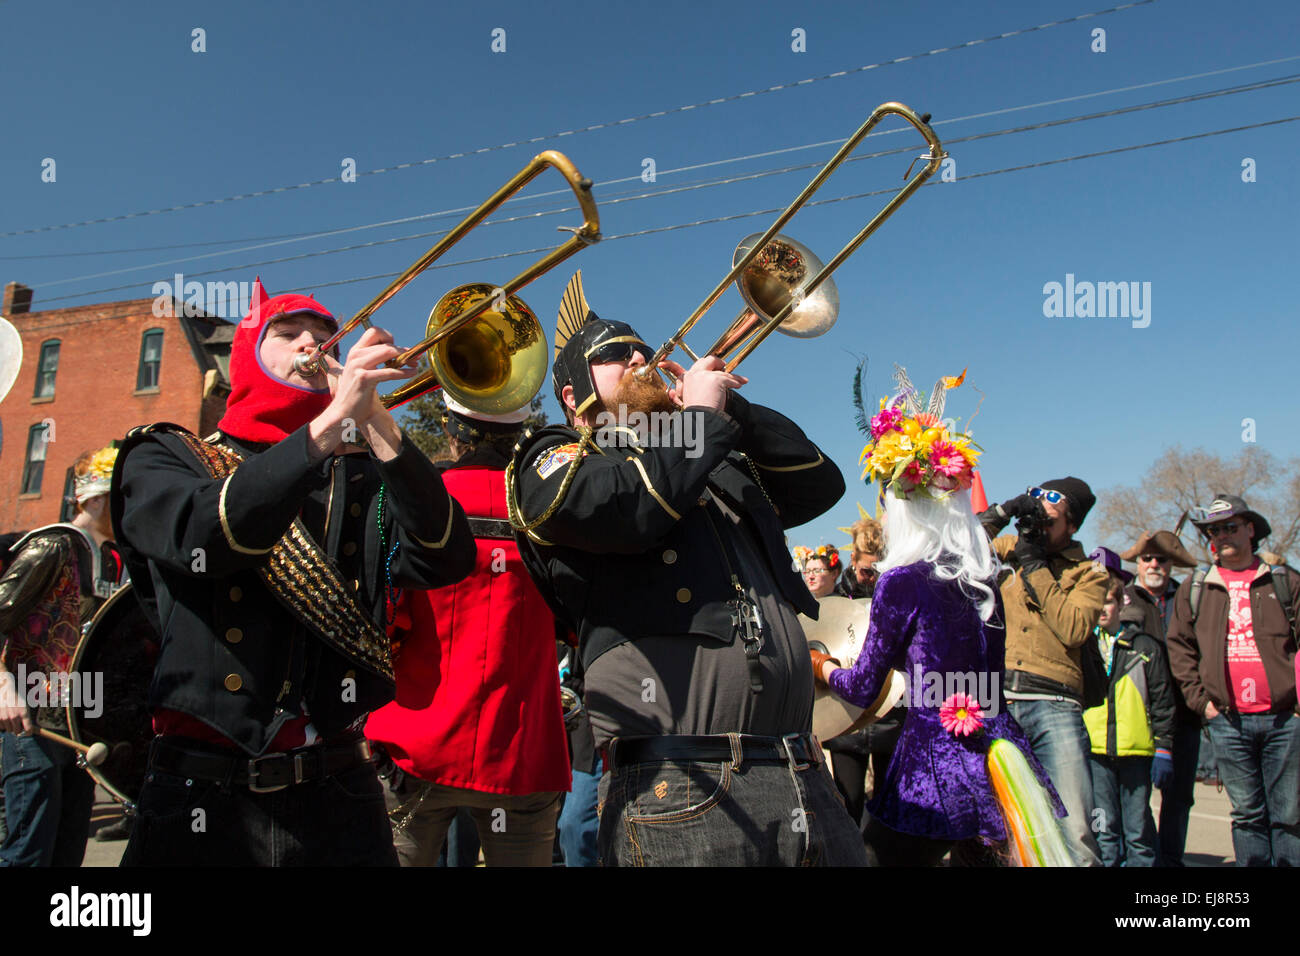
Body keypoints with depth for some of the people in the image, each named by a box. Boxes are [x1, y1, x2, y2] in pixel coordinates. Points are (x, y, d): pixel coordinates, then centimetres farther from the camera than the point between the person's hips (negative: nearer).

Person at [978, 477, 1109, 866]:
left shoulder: (1089, 573, 11)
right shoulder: (1007, 548, 16)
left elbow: (1074, 628, -6)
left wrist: (1035, 567, -4)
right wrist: (998, 515, -1)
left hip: (1053, 705, -1)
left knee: (1076, 832, -9)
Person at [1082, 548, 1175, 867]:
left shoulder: (1145, 646, 8)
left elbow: (1163, 702, 7)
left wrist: (1163, 750, 2)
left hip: (1136, 751, 0)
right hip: (1094, 751, 0)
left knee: (1138, 830, 6)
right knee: (1104, 830, 2)